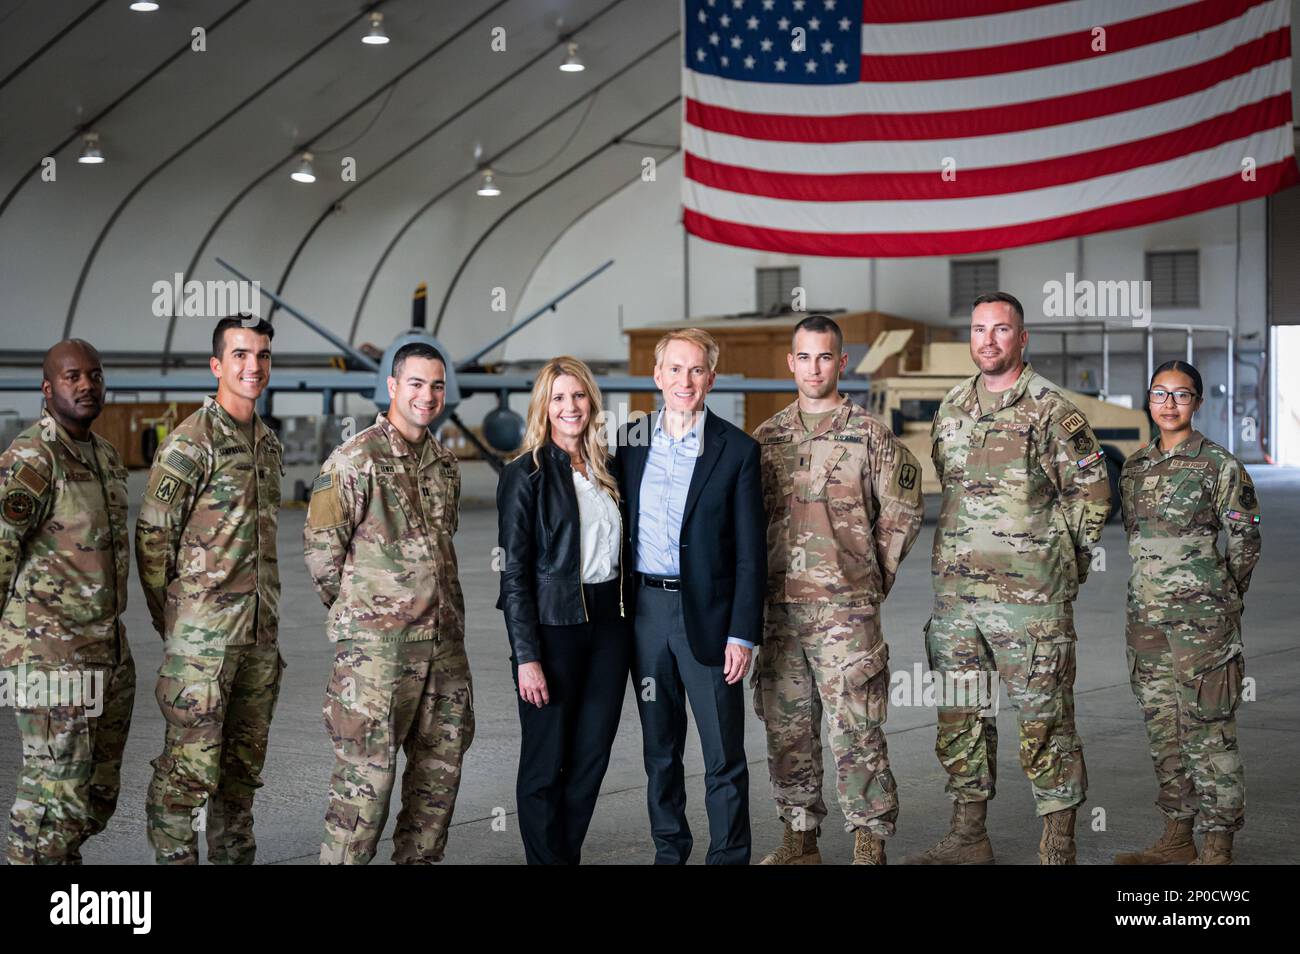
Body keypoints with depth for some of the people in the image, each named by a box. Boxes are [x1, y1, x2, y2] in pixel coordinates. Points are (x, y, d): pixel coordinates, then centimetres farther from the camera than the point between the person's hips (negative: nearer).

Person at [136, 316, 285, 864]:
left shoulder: (269, 445, 13)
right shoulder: (190, 442, -10)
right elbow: (151, 537, -9)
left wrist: (269, 625, 17)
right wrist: (170, 622, -4)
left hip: (260, 634, 7)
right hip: (203, 635, -7)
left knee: (244, 764, 13)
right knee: (190, 764, -5)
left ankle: (234, 855, 23)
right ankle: (174, 858, 4)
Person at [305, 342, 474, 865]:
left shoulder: (445, 463, 12)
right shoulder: (354, 460, -9)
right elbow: (320, 550, -7)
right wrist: (366, 611, 2)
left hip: (444, 640, 7)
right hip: (377, 646, -7)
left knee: (441, 767, 13)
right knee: (366, 775, -6)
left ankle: (418, 858, 25)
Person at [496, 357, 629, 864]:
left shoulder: (605, 468, 12)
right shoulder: (526, 475, -6)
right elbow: (514, 572, -9)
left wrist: (627, 620, 8)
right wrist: (526, 656, -14)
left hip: (608, 625, 6)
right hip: (554, 626, -5)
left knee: (592, 756, 9)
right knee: (546, 763, 3)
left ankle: (570, 853, 21)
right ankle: (547, 859, 14)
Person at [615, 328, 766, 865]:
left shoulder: (737, 450, -4)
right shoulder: (629, 442, 6)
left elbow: (750, 552, -5)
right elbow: (619, 531, 11)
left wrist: (743, 634, -10)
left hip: (707, 613, -3)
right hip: (644, 610, 3)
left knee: (724, 755, 1)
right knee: (659, 746, 14)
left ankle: (729, 856, 11)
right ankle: (668, 849, 26)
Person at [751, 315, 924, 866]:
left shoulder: (869, 434, -1)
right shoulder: (767, 437, 11)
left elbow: (902, 512, 4)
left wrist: (873, 575, 6)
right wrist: (762, 578, 12)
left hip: (846, 609, -4)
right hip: (779, 607, 5)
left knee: (855, 730, -6)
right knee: (786, 728, 9)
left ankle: (870, 844, 2)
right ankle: (800, 837, 21)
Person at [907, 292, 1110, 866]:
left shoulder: (1052, 411, -5)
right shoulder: (951, 411, 12)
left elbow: (1092, 494, -1)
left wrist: (1055, 562, 2)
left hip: (1032, 598, -6)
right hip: (956, 592, 6)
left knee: (1044, 720, -2)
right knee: (961, 717, 11)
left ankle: (1058, 846, 6)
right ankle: (968, 839, 21)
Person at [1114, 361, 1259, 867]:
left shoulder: (1220, 466, -6)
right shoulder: (1135, 468, 11)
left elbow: (1245, 543, -2)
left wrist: (1215, 600, 4)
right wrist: (1161, 589, 16)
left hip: (1202, 618, -6)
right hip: (1146, 616, 6)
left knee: (1207, 729, -5)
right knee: (1162, 727, 11)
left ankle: (1218, 847, 2)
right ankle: (1178, 836, 21)